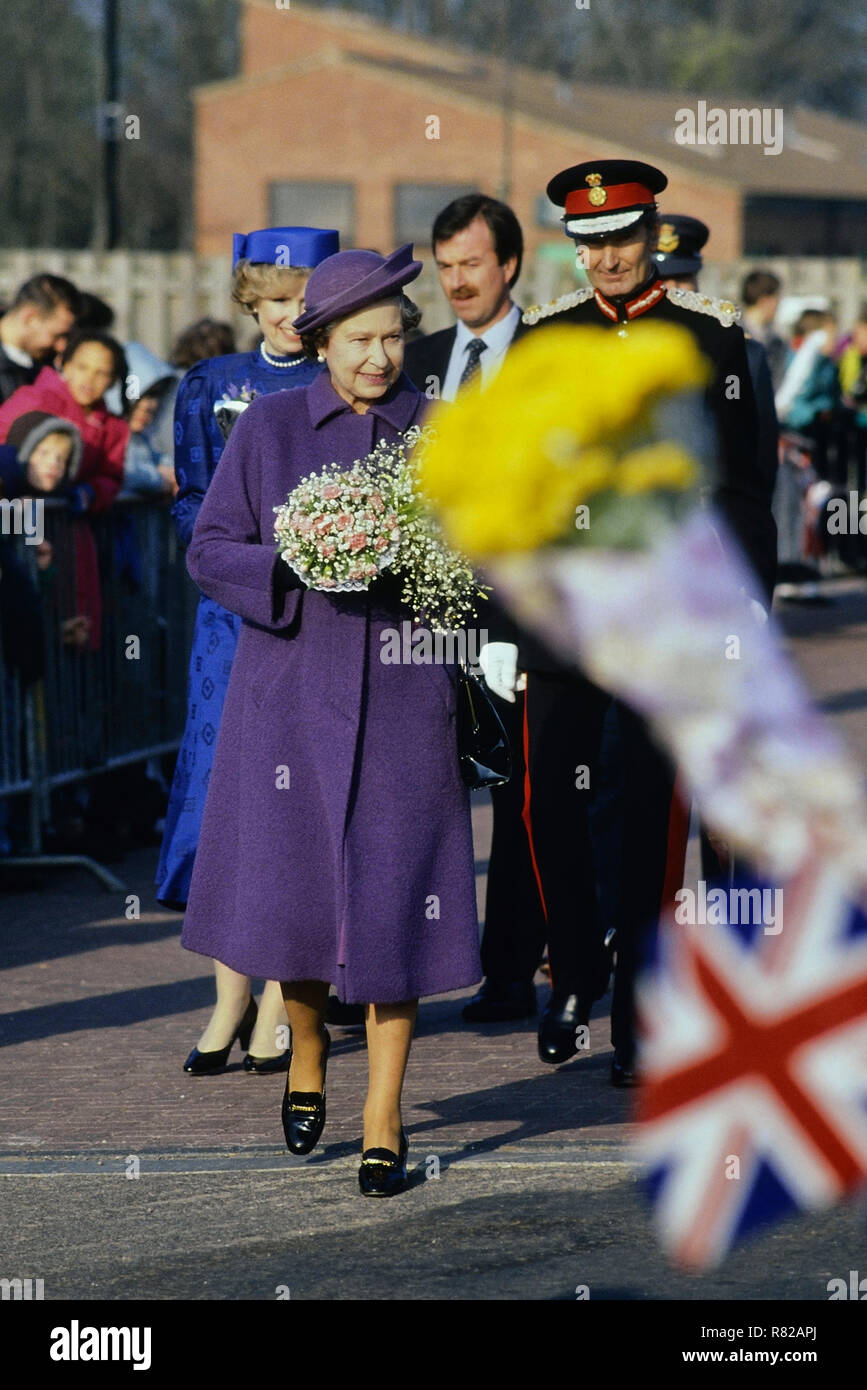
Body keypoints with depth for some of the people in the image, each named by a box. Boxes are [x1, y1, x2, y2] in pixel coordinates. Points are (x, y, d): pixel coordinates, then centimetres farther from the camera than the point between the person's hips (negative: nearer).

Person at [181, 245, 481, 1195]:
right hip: (290, 687, 0)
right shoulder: (270, 428, 4)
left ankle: (383, 1122, 3)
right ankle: (306, 1052, 31)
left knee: (392, 899, -5)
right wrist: (298, 566, -14)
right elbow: (210, 550, 3)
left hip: (401, 694, 0)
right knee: (294, 893, 0)